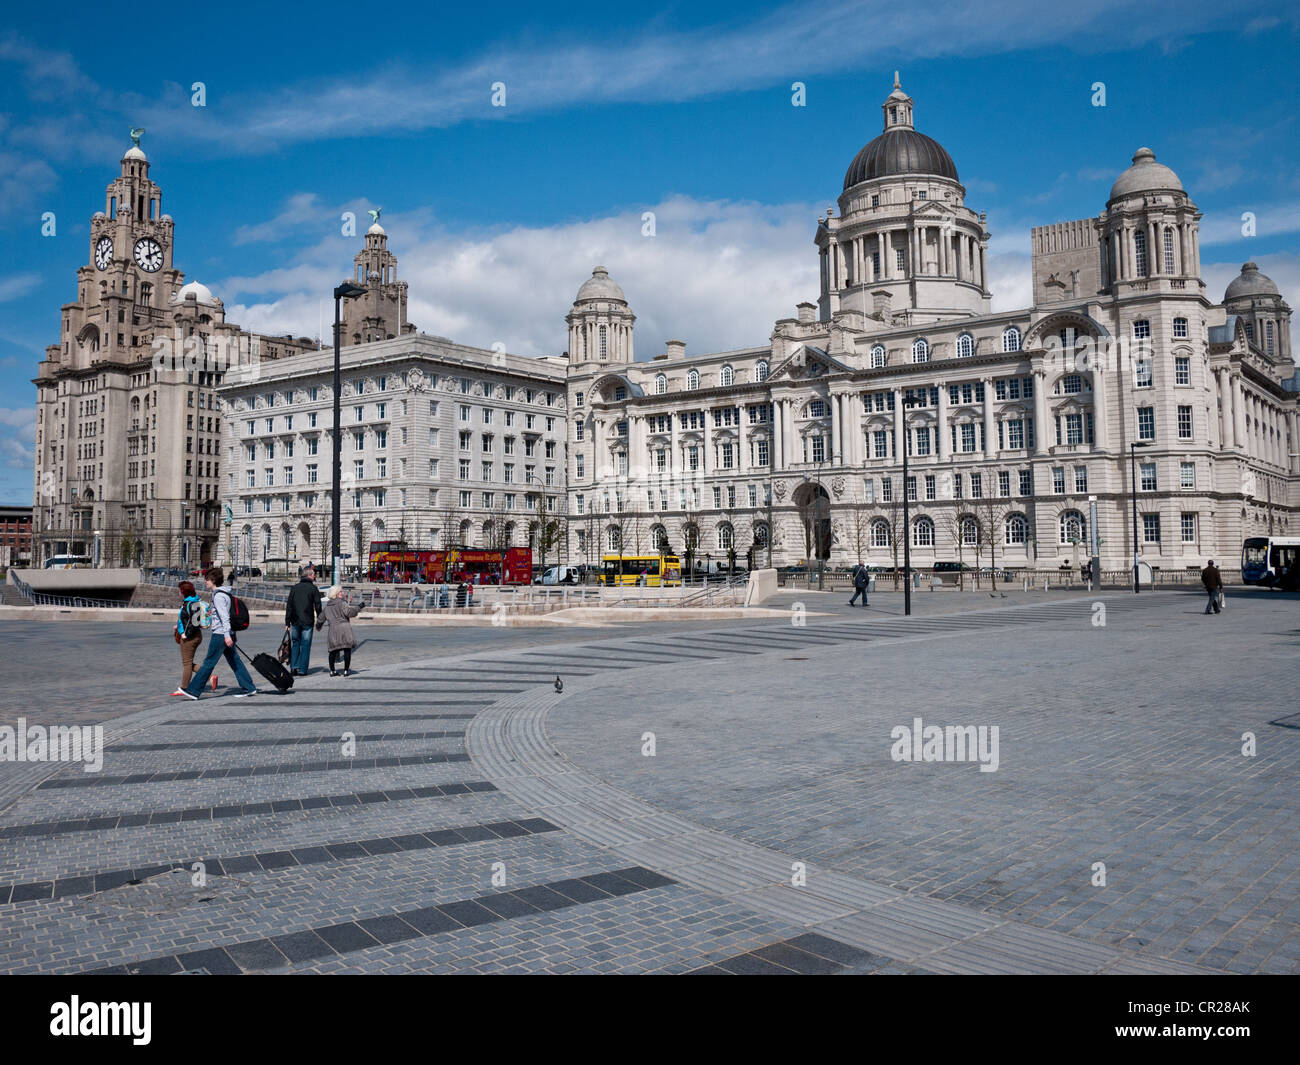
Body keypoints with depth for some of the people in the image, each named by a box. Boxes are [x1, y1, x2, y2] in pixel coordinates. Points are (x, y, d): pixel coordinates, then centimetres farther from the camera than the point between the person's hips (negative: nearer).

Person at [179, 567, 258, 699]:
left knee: (208, 663, -3)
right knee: (235, 661, 10)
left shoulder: (218, 596, -14)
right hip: (227, 634, 9)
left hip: (220, 634, -9)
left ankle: (193, 690, 4)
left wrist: (227, 635, -28)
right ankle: (249, 687, 9)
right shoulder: (226, 593, 16)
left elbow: (224, 616, -22)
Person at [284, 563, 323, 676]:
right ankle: (302, 670, 1)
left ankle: (294, 666, 3)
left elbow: (289, 606, 6)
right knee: (305, 645, 2)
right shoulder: (313, 589, -4)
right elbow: (318, 606, -4)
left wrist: (287, 623, 9)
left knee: (296, 643, 15)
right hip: (307, 622, -3)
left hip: (295, 622, 3)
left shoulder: (294, 588, 6)